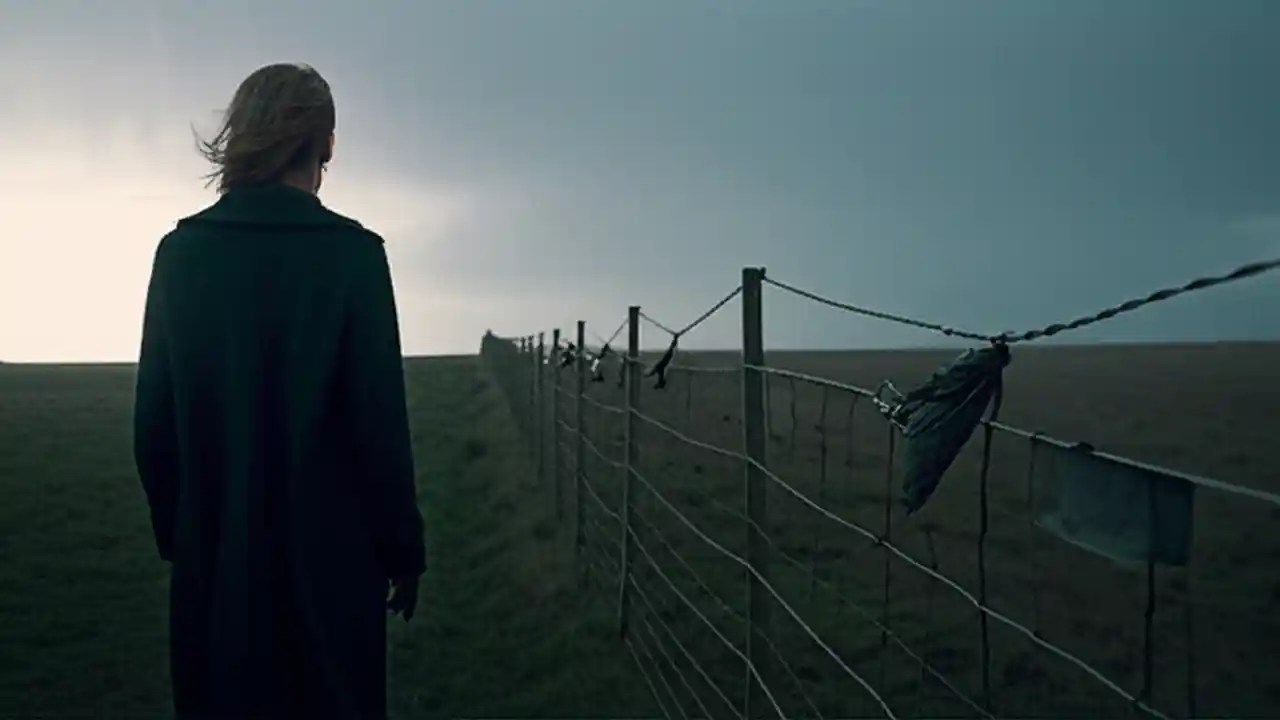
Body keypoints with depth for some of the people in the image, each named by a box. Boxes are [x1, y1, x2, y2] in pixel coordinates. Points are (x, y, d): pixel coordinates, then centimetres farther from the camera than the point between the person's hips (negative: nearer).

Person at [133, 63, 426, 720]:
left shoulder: (180, 253, 0)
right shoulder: (352, 252, -11)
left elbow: (152, 418, 2)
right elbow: (379, 420, -13)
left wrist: (175, 534, 13)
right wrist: (403, 549, -3)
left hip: (212, 556, 4)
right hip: (329, 553, -3)